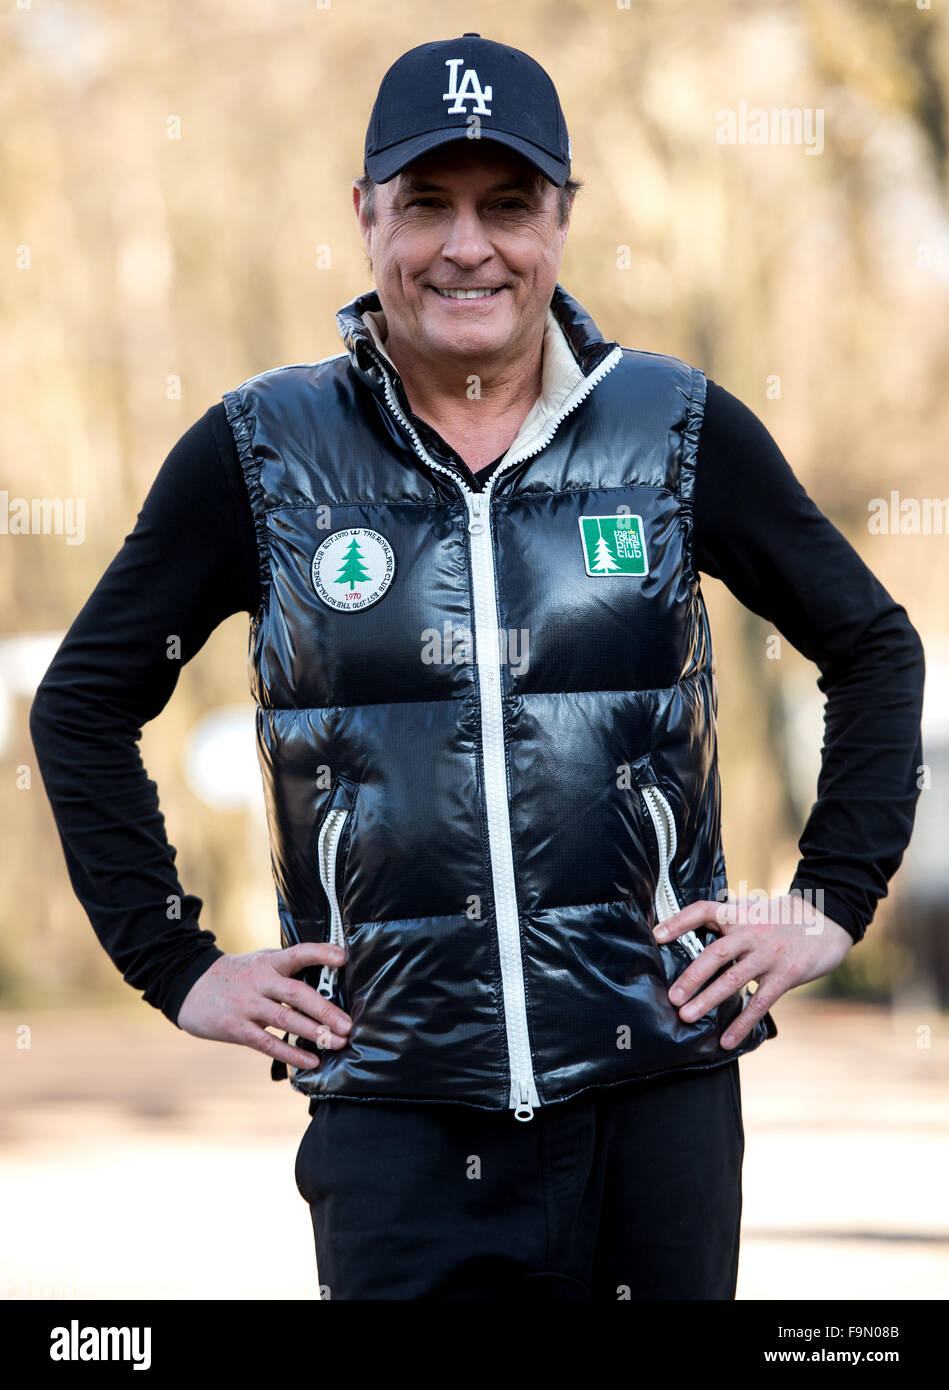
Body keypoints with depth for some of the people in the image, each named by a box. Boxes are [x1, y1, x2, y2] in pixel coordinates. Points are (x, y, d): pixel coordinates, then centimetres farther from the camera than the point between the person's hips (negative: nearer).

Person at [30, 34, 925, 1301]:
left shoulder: (682, 431, 3)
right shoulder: (260, 453, 2)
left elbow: (874, 649, 15)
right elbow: (83, 704, 10)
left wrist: (833, 902, 6)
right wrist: (178, 968, 4)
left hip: (659, 1092, 1)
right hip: (391, 1102, -1)